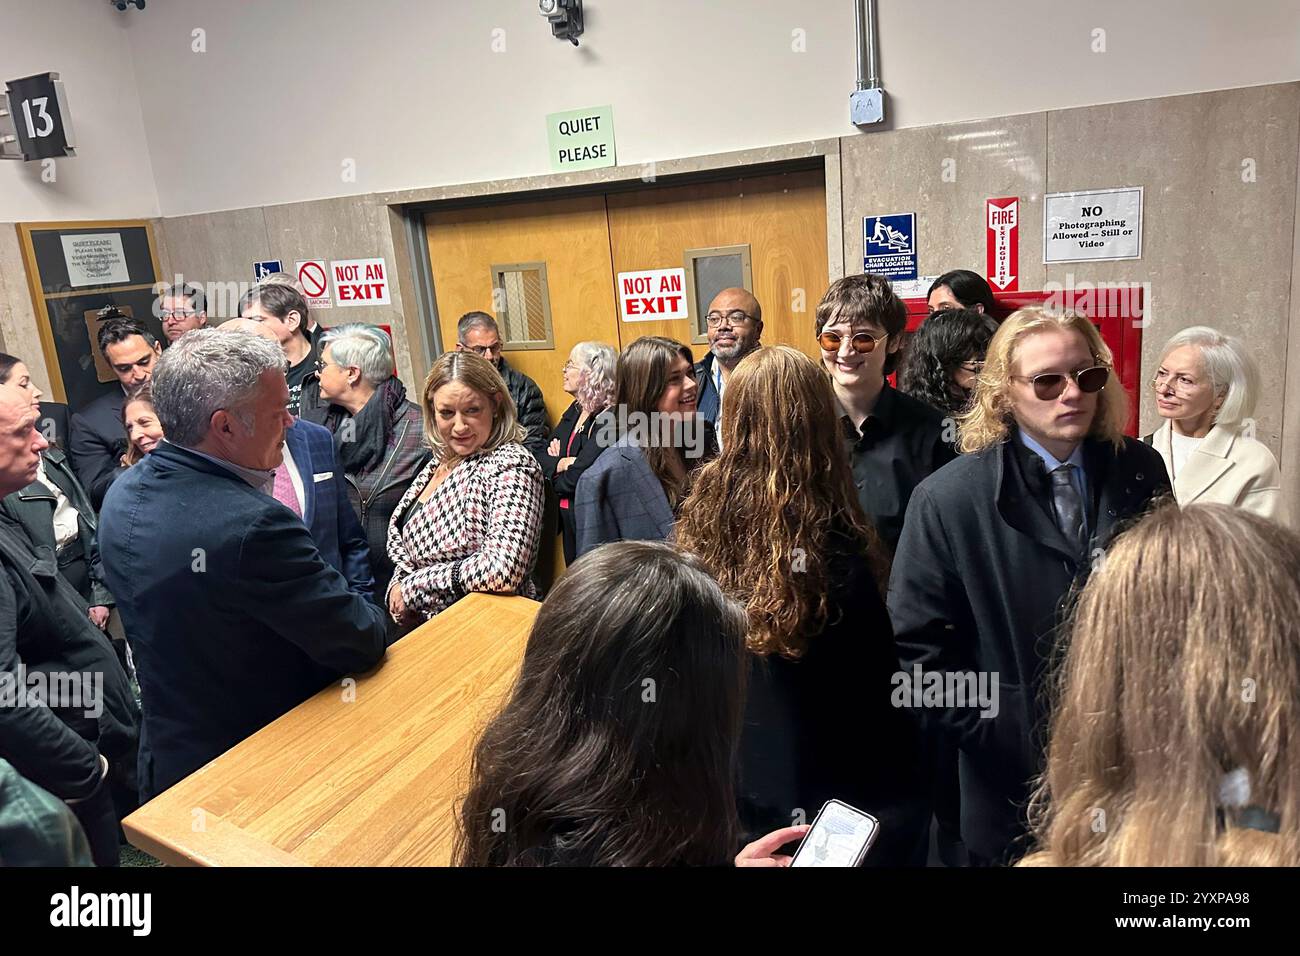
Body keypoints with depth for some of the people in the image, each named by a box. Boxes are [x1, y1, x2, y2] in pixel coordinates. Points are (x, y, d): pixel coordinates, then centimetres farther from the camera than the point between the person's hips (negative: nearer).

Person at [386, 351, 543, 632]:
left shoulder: (511, 466, -16)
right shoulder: (442, 460, 6)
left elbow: (502, 569, -27)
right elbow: (400, 538, 16)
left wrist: (412, 587, -14)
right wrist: (398, 586, -4)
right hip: (422, 624, 7)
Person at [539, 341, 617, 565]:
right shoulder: (574, 411, 10)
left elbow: (577, 478, -23)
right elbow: (544, 462, 7)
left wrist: (556, 479, -3)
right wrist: (560, 464, -15)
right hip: (569, 520, 8)